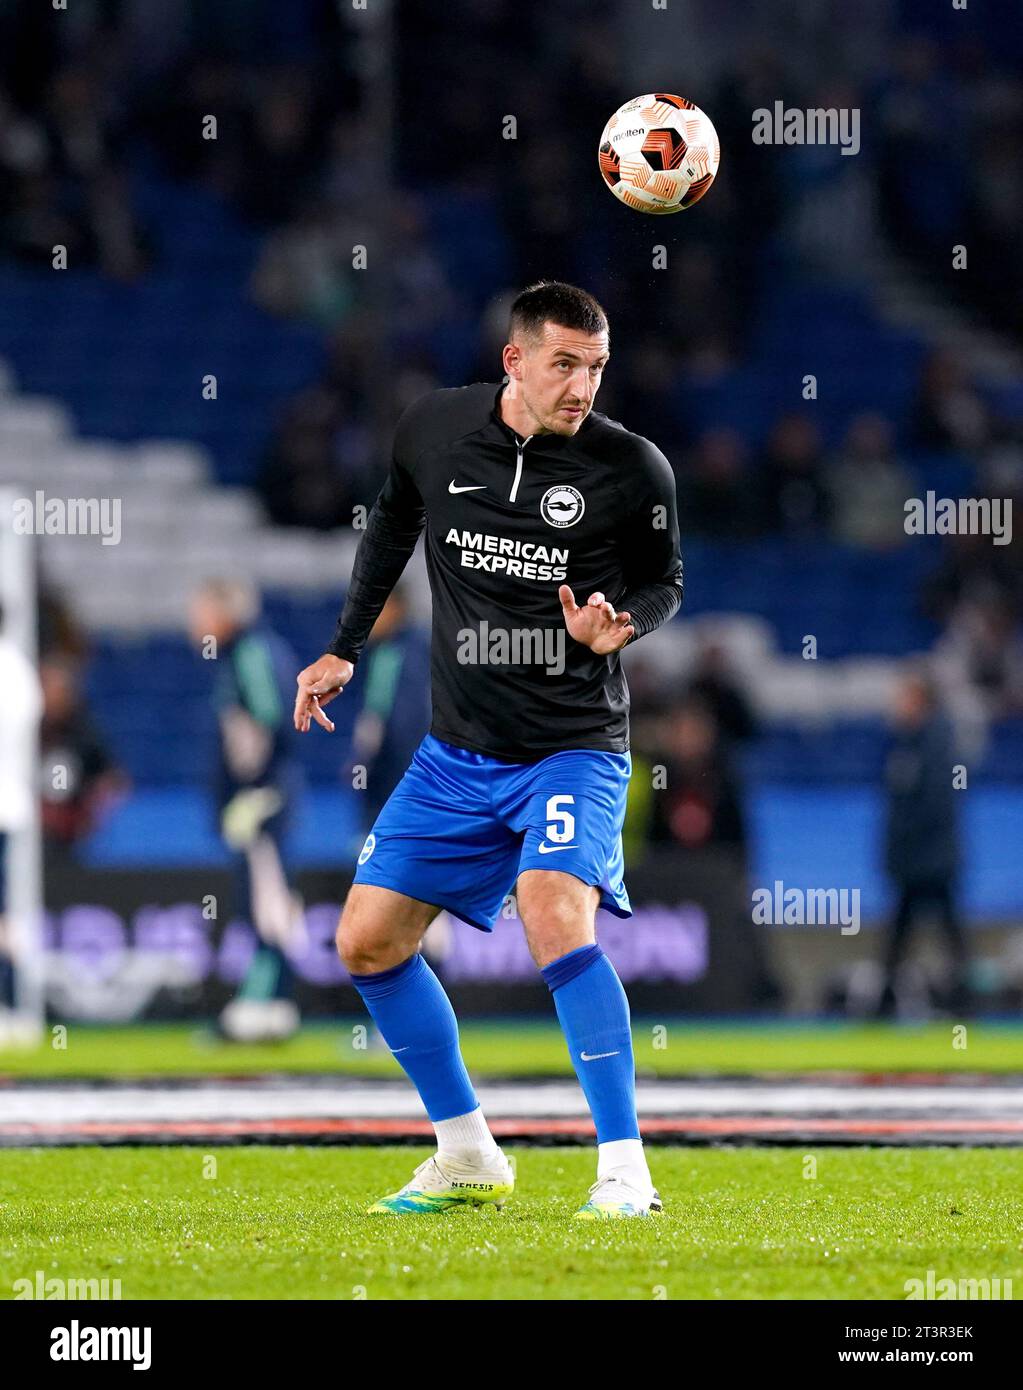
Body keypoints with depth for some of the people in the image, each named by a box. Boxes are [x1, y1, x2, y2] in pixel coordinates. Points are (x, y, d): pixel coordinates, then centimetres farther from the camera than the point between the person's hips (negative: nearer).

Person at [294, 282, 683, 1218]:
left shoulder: (632, 468, -11)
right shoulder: (434, 431, -3)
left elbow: (665, 582, 4)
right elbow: (394, 524, 18)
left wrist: (619, 624, -18)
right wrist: (344, 650, 18)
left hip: (574, 746, -5)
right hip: (458, 753, 5)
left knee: (554, 913, -29)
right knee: (368, 941, 3)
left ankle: (626, 1172, -24)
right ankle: (468, 1158, 20)